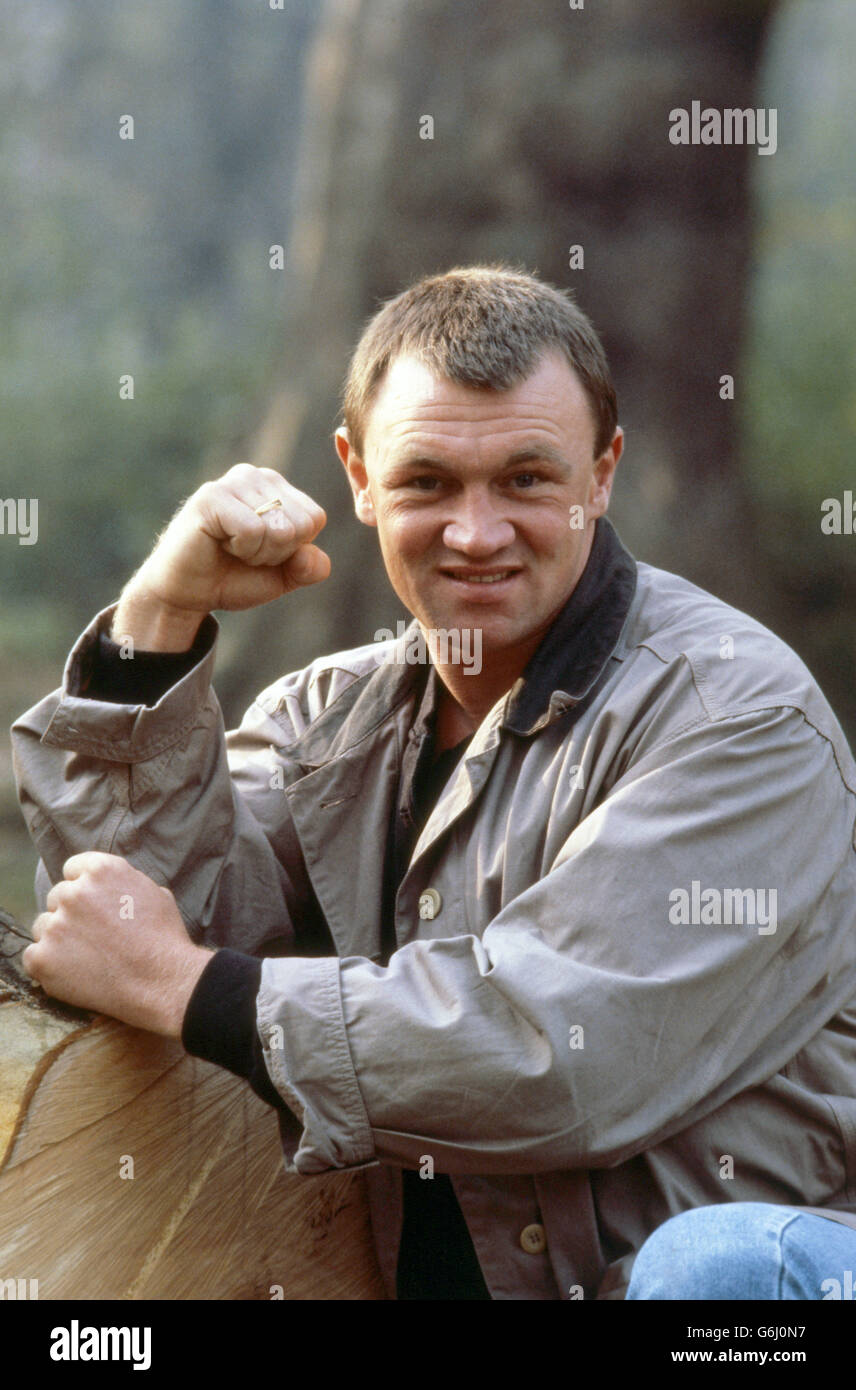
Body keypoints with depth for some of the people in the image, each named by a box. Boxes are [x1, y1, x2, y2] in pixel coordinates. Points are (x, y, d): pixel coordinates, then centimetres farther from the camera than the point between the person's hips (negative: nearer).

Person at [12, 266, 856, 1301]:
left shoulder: (737, 713, -11)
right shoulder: (335, 714, 10)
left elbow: (557, 1054, -20)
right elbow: (146, 927, -2)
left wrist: (178, 984, -12)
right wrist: (159, 619, -9)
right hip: (414, 1275, 5)